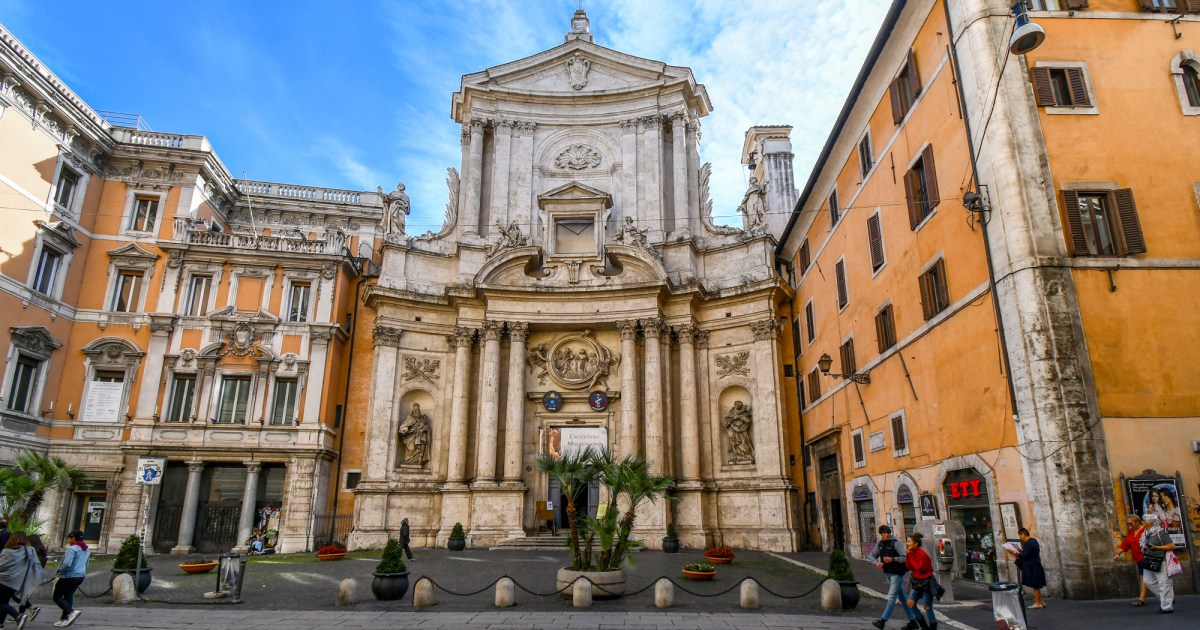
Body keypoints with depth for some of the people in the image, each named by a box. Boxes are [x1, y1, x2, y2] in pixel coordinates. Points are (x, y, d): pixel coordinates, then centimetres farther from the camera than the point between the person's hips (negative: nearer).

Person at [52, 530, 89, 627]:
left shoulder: (72, 549, -15)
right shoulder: (86, 551, 13)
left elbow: (66, 564, -24)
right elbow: (86, 566, 20)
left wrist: (57, 572, -9)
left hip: (69, 576, -8)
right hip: (80, 576, 8)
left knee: (57, 596, 2)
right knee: (68, 597, 14)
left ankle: (71, 612, -16)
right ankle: (64, 619, 13)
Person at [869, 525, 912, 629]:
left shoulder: (895, 543, -12)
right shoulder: (879, 544, 6)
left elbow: (905, 558, -17)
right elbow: (871, 556, 10)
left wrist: (892, 559, -23)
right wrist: (876, 563, -9)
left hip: (897, 573, -7)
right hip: (888, 573, 7)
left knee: (891, 597, -9)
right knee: (901, 598, 15)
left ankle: (882, 621, -14)